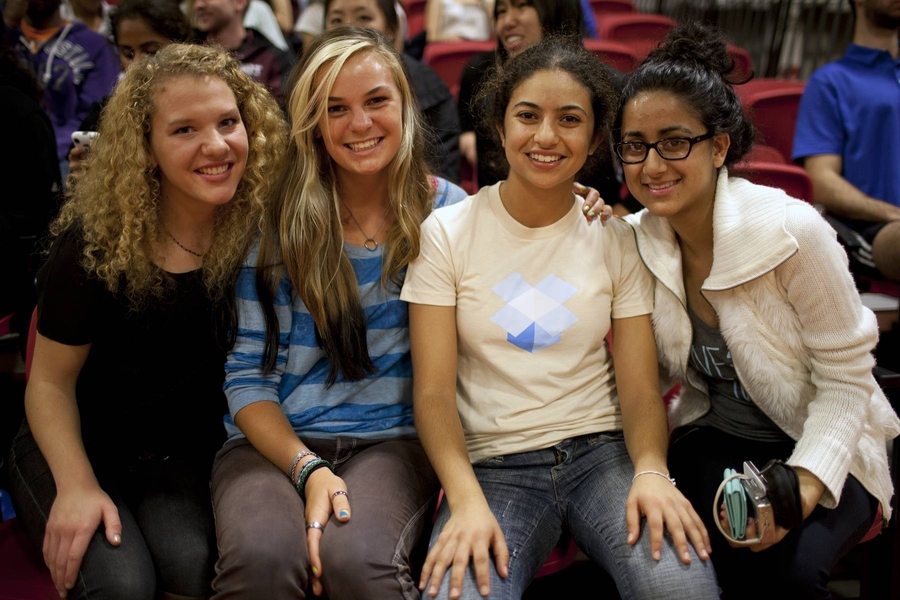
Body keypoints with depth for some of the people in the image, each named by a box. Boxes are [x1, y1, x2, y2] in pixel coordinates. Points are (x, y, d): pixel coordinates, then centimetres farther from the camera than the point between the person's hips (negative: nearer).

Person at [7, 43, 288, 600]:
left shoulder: (262, 230, -12)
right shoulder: (95, 242, -15)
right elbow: (51, 382, -7)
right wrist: (76, 485, -19)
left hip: (187, 453, 1)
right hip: (79, 446, -1)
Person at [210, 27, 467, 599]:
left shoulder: (448, 211, 5)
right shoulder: (276, 220, 1)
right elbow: (247, 375, 1)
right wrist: (308, 468, -13)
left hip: (393, 440, 1)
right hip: (273, 441, 0)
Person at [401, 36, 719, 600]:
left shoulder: (618, 240, 5)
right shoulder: (447, 233, 1)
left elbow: (639, 387, 2)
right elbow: (434, 389, -4)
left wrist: (651, 472, -20)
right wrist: (466, 500, -21)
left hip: (601, 449, 1)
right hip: (493, 464, -1)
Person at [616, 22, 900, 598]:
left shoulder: (794, 232, -23)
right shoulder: (638, 240, -8)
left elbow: (846, 379, -16)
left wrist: (806, 485, -29)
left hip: (819, 443, -3)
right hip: (715, 437, 3)